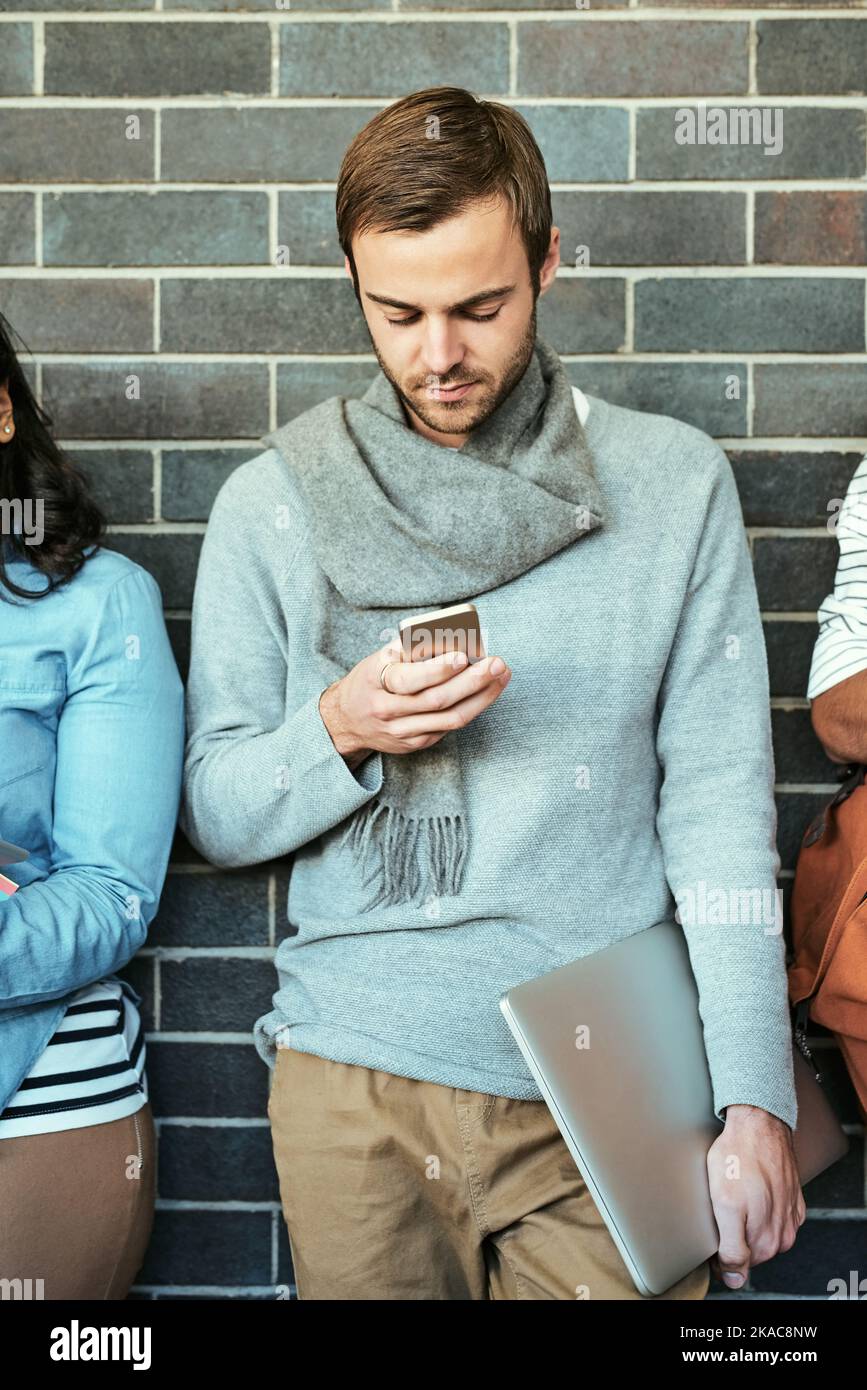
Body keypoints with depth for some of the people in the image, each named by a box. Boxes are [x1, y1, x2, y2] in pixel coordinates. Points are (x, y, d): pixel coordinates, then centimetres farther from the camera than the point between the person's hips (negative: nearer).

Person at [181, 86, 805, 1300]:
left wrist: (755, 1105, -10)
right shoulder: (272, 503, 2)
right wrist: (337, 731, -16)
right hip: (357, 1080, 1)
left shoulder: (677, 484, 0)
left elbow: (721, 807, -4)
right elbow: (214, 818, 4)